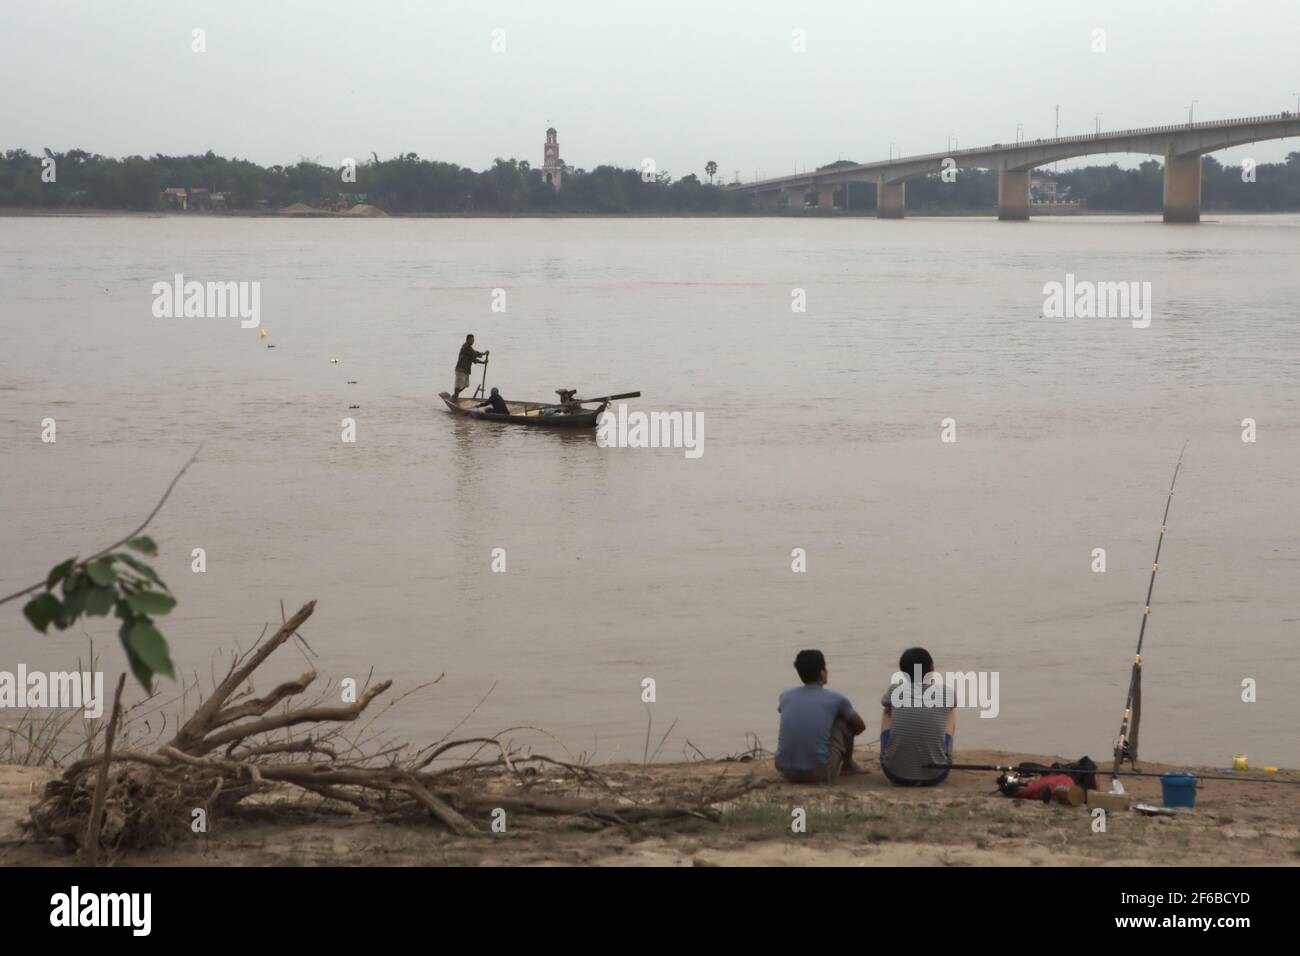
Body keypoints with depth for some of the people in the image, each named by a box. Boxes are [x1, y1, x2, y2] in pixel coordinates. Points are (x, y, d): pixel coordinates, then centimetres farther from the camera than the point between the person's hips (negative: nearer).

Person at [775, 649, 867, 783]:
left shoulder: (786, 696, 10)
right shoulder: (836, 699, 1)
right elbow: (860, 726, 19)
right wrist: (847, 733, 41)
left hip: (787, 772, 4)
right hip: (819, 773, -3)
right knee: (845, 719, 17)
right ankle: (847, 765, 36)